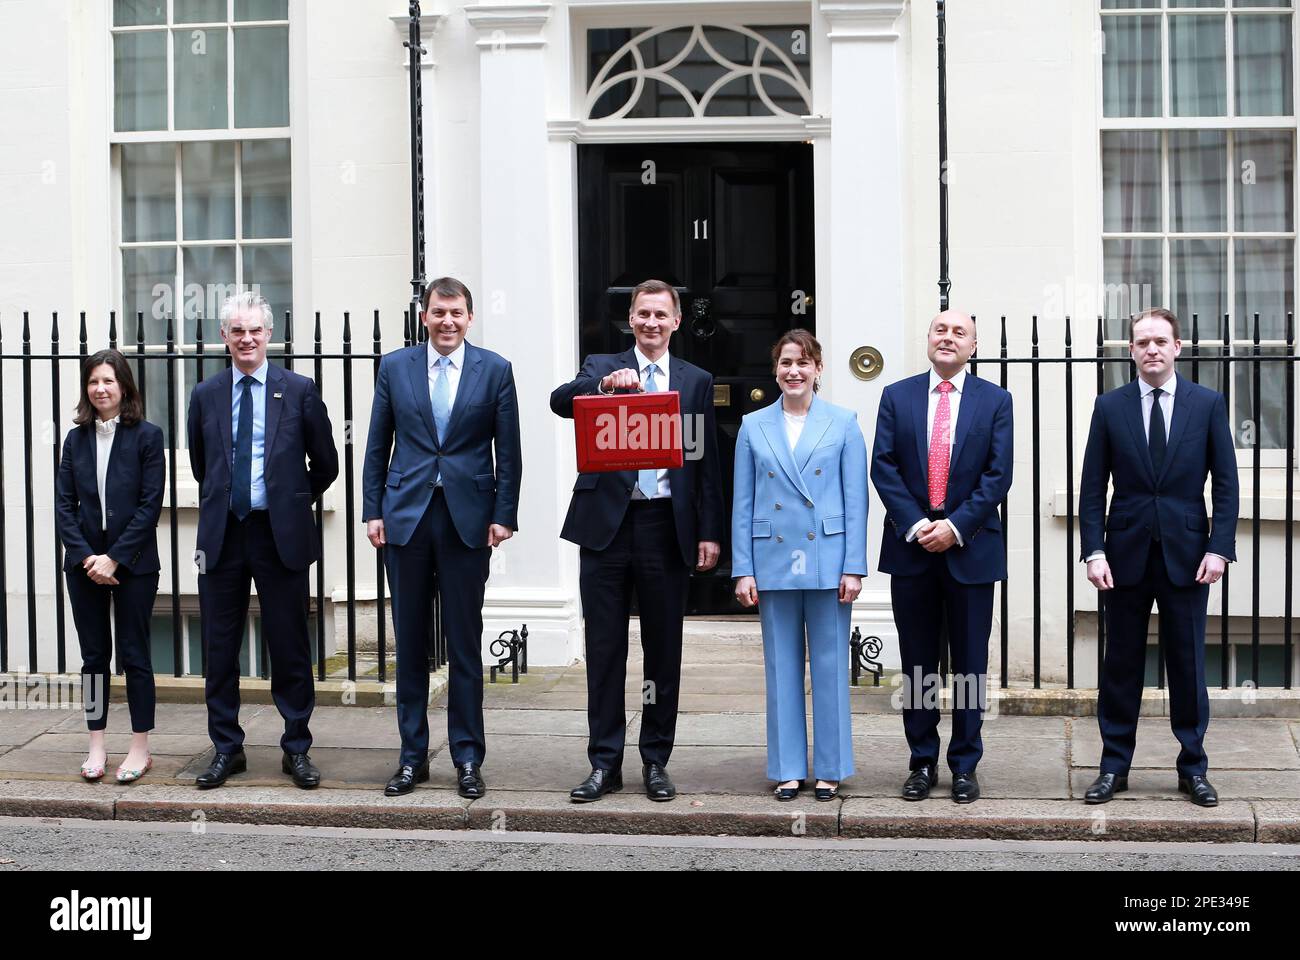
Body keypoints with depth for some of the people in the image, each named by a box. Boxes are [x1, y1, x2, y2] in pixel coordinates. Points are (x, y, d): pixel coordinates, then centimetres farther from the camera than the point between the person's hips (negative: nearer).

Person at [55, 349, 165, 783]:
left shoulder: (146, 436, -4)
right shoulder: (76, 440, 7)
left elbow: (150, 505, -8)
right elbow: (64, 505, 4)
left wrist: (114, 558, -13)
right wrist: (87, 557, -10)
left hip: (133, 564, -3)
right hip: (84, 563, 3)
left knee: (134, 655, 2)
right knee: (93, 656, 8)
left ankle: (140, 748, 9)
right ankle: (96, 746, 15)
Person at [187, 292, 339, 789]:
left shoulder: (299, 390, -1)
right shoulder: (206, 395, 7)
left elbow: (325, 463, 7)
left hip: (280, 535, -2)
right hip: (222, 534, 3)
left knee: (290, 647, 4)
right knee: (220, 649, 7)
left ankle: (297, 748, 15)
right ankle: (226, 748, 19)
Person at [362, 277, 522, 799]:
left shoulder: (494, 369, 2)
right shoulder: (395, 367, 6)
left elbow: (508, 451, 2)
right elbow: (377, 446, 8)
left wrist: (503, 515, -4)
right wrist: (373, 511, 2)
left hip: (467, 519, -1)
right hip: (406, 517, 1)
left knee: (465, 644, 3)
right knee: (410, 643, 7)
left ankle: (468, 758, 12)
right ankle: (412, 756, 16)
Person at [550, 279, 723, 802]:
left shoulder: (696, 381, 10)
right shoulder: (601, 366, 7)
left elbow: (707, 463, 8)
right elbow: (560, 401, -14)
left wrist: (709, 533, 1)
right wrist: (604, 385, -33)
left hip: (667, 526, 1)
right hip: (607, 523, -1)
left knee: (664, 650, 7)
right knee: (604, 648, 5)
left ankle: (656, 760, 18)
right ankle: (604, 762, 13)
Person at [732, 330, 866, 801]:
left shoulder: (843, 423, 2)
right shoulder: (753, 426, 6)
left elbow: (856, 500, 0)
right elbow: (742, 503, 6)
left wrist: (854, 567, -6)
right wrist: (743, 569, 0)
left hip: (827, 561, -1)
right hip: (774, 561, 2)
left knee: (830, 665, 4)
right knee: (782, 665, 7)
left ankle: (831, 767, 15)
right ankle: (788, 768, 16)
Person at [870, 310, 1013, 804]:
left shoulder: (995, 400, 4)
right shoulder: (897, 396, 6)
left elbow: (998, 473, -3)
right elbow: (883, 467, -1)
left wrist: (956, 526, -13)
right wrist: (915, 525, -11)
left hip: (970, 547, -1)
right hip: (910, 546, 1)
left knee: (970, 662, 5)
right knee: (917, 662, 7)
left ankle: (965, 765, 13)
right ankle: (922, 762, 16)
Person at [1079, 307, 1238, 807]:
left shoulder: (1208, 404, 2)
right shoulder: (1109, 407, 3)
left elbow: (1225, 483, 2)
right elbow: (1092, 487, 2)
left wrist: (1219, 547, -7)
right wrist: (1094, 551, -6)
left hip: (1186, 553, 0)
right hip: (1127, 553, 1)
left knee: (1188, 664, 5)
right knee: (1120, 665, 6)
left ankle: (1193, 768, 16)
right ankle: (1114, 767, 15)